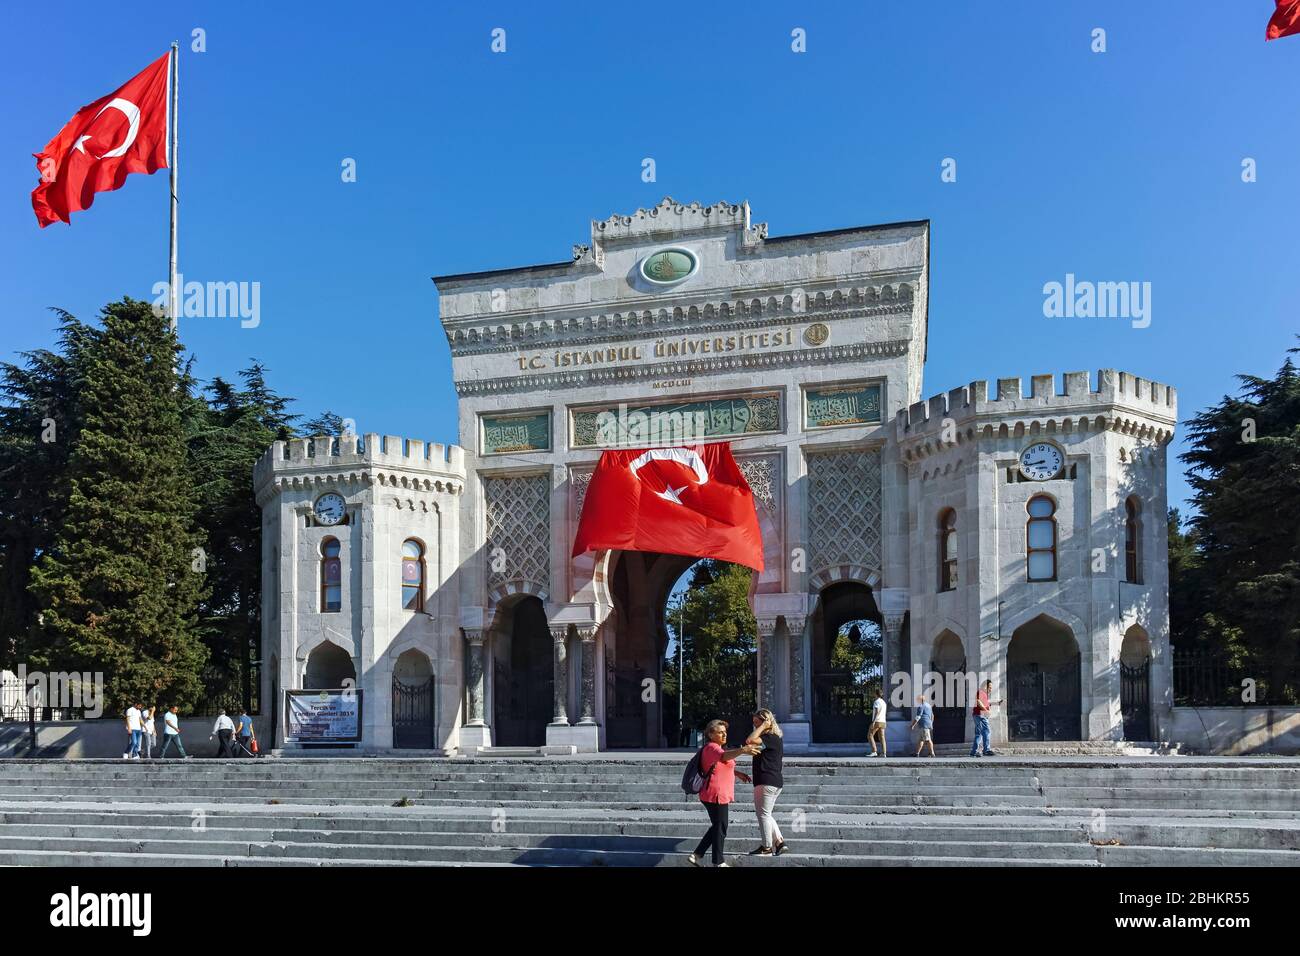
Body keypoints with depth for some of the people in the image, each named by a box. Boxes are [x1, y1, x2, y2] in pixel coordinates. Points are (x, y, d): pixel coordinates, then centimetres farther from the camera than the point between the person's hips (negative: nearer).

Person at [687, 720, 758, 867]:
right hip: (716, 796, -10)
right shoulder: (711, 747, -16)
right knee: (720, 828, 2)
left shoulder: (715, 748, 17)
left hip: (718, 795, 10)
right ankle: (719, 862, 14)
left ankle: (696, 855, 21)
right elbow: (724, 756, -39)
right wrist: (742, 750, -54)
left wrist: (738, 773, 21)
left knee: (717, 827, 18)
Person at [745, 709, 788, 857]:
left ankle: (766, 847, 5)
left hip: (767, 782, -10)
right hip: (775, 781, 10)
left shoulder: (771, 738, -15)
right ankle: (779, 842, 13)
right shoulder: (773, 738, 17)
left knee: (763, 814, -1)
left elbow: (749, 741, -27)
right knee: (766, 814, 17)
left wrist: (763, 727, -19)